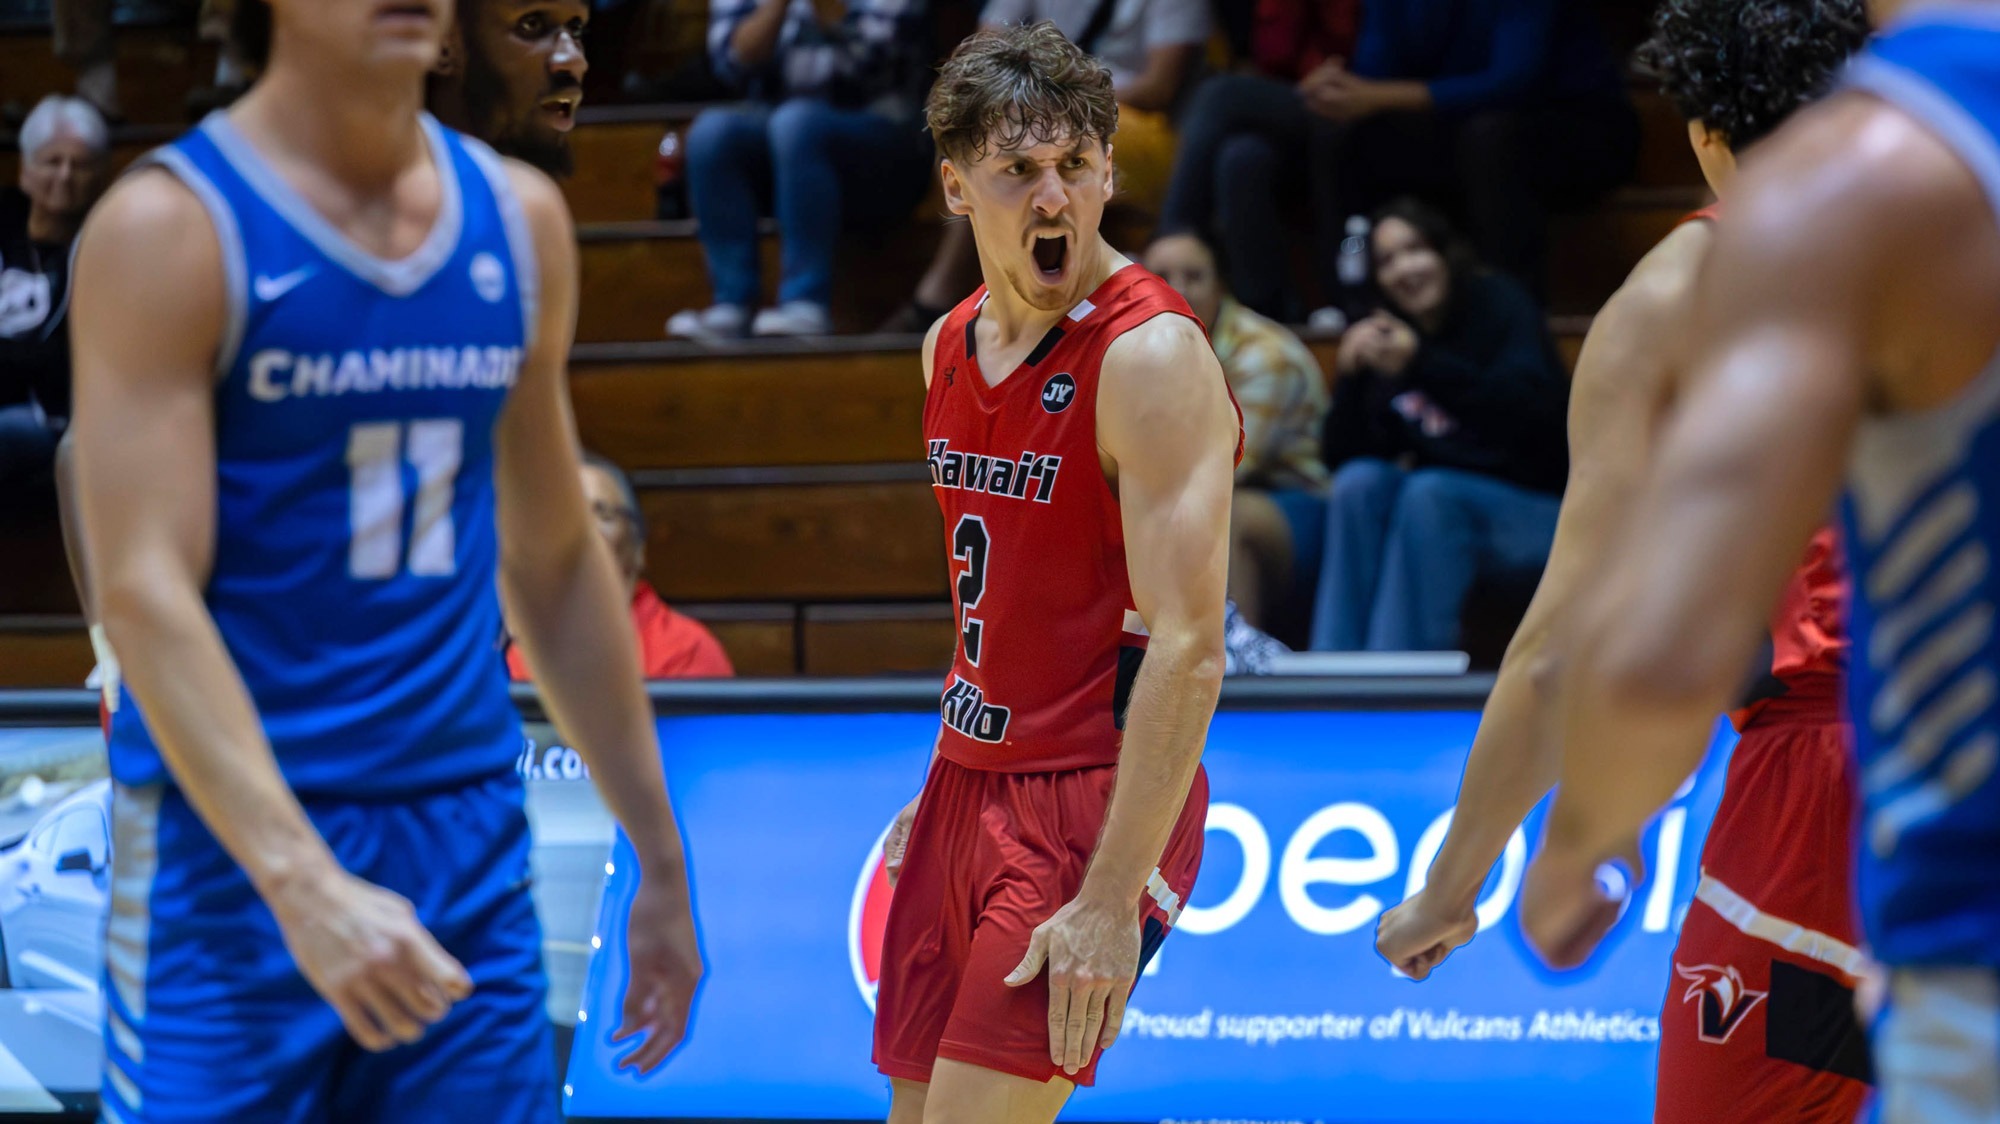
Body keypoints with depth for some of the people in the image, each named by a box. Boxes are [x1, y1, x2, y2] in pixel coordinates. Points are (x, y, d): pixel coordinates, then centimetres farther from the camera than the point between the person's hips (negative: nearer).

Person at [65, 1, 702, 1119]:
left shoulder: (519, 219, 9)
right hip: (233, 847, -5)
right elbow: (143, 589, -18)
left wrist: (662, 861, 17)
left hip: (473, 841, 5)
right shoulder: (170, 228, -9)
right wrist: (302, 883, -28)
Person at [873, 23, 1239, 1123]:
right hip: (974, 777, 8)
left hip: (1096, 799, -8)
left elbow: (1187, 648, -22)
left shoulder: (1150, 355, -16)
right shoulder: (950, 348, 9)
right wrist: (949, 783, 19)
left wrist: (1113, 901, -26)